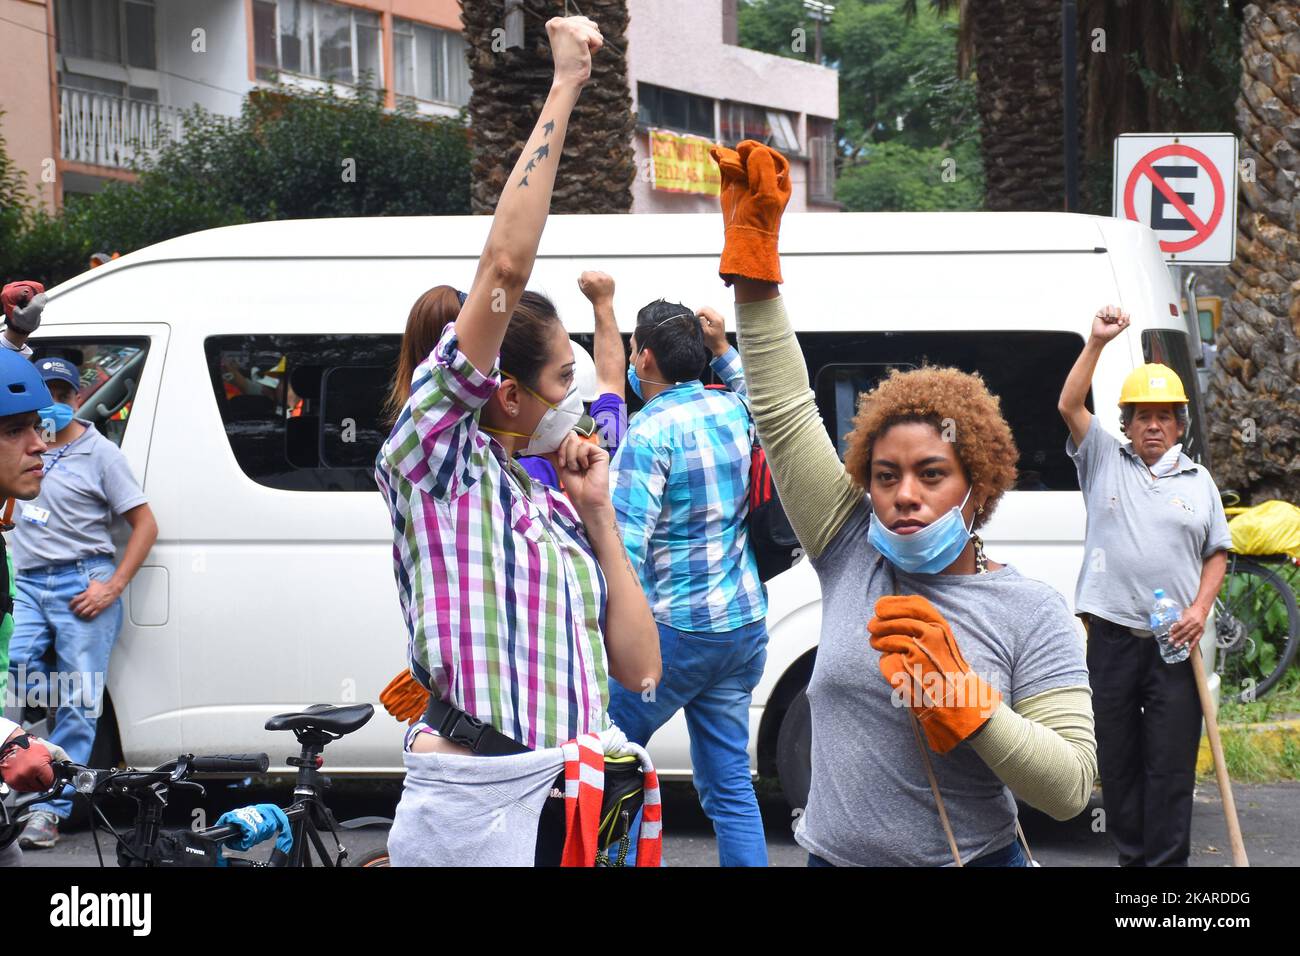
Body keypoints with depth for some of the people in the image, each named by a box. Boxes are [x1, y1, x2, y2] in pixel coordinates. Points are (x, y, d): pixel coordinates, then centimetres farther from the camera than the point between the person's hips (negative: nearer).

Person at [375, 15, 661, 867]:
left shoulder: (552, 509, 17)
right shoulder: (436, 459, -2)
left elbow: (638, 667, 11)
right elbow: (504, 269, -12)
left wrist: (598, 515, 8)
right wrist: (565, 89, -10)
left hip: (582, 796, 7)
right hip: (477, 802, -7)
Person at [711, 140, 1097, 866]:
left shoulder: (1031, 611, -8)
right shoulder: (853, 556, 0)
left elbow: (1071, 788, -13)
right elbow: (783, 410, -3)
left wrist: (961, 697, -24)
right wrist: (753, 239, -6)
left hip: (975, 857, -3)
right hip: (833, 856, 3)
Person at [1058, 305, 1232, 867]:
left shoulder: (1197, 481, 12)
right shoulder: (1104, 461, 9)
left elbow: (1217, 553, 14)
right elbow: (1070, 405, -2)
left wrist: (1200, 608, -2)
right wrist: (1098, 342, -10)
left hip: (1175, 644, 0)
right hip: (1112, 636, 0)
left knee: (1171, 766, -3)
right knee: (1116, 760, 5)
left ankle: (1167, 863, -1)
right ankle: (1131, 858, 14)